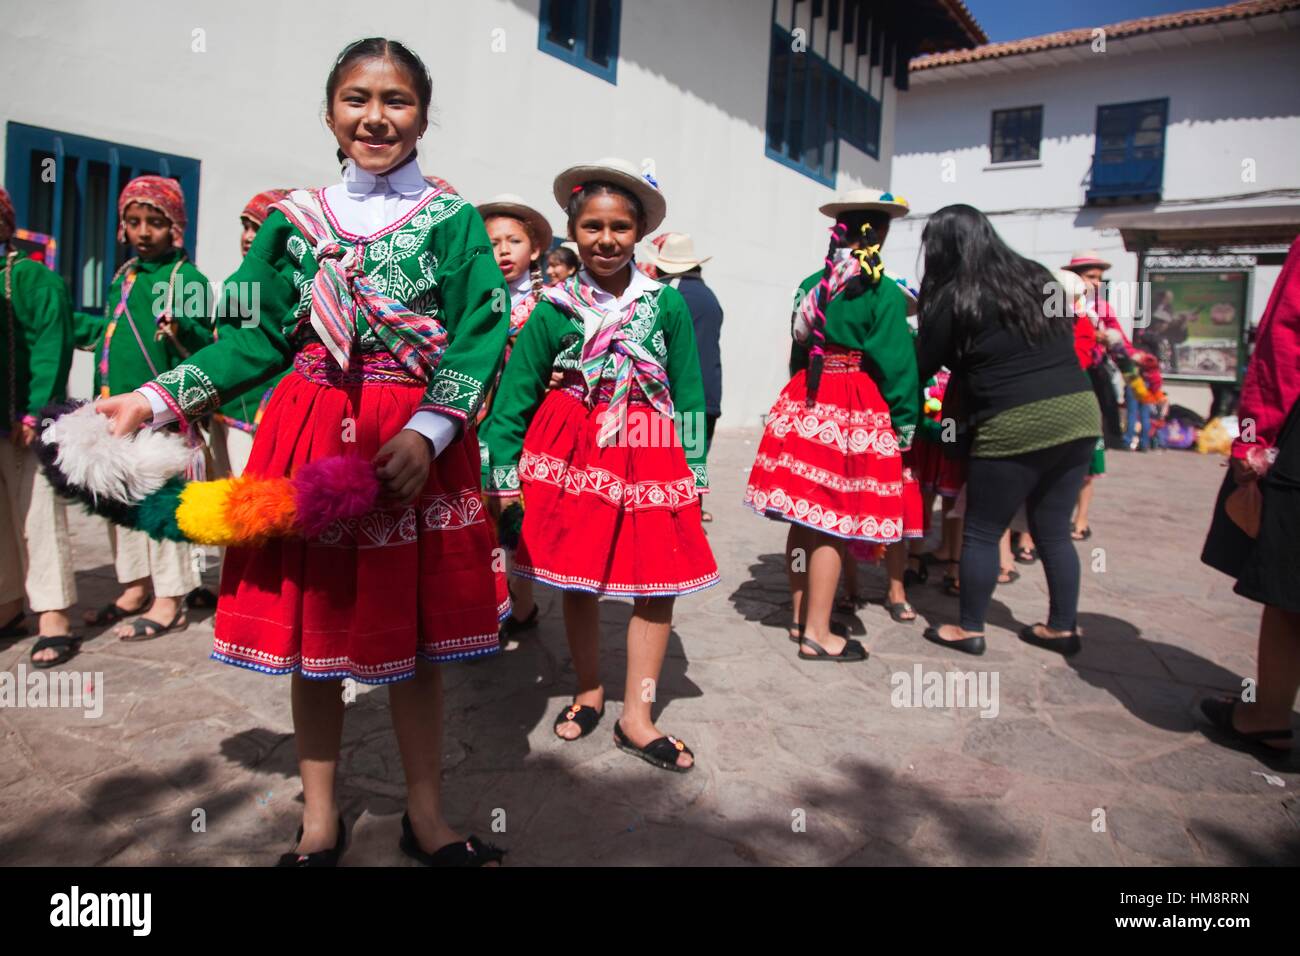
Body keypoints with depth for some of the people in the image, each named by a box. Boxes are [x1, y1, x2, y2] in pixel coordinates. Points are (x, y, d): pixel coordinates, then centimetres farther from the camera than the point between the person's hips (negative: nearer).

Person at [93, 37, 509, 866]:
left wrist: (426, 432, -20)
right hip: (309, 442, 3)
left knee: (414, 637, 6)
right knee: (310, 634, 9)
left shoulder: (454, 221, 1)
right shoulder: (294, 219, 9)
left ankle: (427, 818, 27)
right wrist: (154, 400, 4)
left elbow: (478, 340, -7)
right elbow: (256, 339, 11)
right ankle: (320, 821, 29)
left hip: (416, 446, -2)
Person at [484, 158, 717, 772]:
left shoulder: (667, 304, -1)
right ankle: (588, 692, 33)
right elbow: (515, 395, 1)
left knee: (659, 581, 0)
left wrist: (694, 470, 2)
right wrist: (505, 474, -2)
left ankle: (636, 716, 15)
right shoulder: (555, 309, -2)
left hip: (648, 454, 0)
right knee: (576, 580, 10)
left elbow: (688, 395, 3)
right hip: (573, 453, 0)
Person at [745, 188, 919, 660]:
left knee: (804, 518, 12)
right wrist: (905, 425, 0)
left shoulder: (811, 285, 10)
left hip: (804, 403, 7)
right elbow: (896, 364, -9)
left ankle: (800, 615, 26)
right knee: (835, 524, -1)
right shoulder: (884, 293, -8)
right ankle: (817, 634, 6)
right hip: (857, 411, -6)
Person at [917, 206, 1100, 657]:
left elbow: (922, 367, 1)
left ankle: (969, 629, 17)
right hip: (1078, 411, 7)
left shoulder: (955, 298, -5)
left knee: (981, 532, 8)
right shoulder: (1037, 276, 13)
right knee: (1054, 531, 18)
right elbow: (1066, 340, 22)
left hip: (1015, 425, -7)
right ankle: (1063, 627, 27)